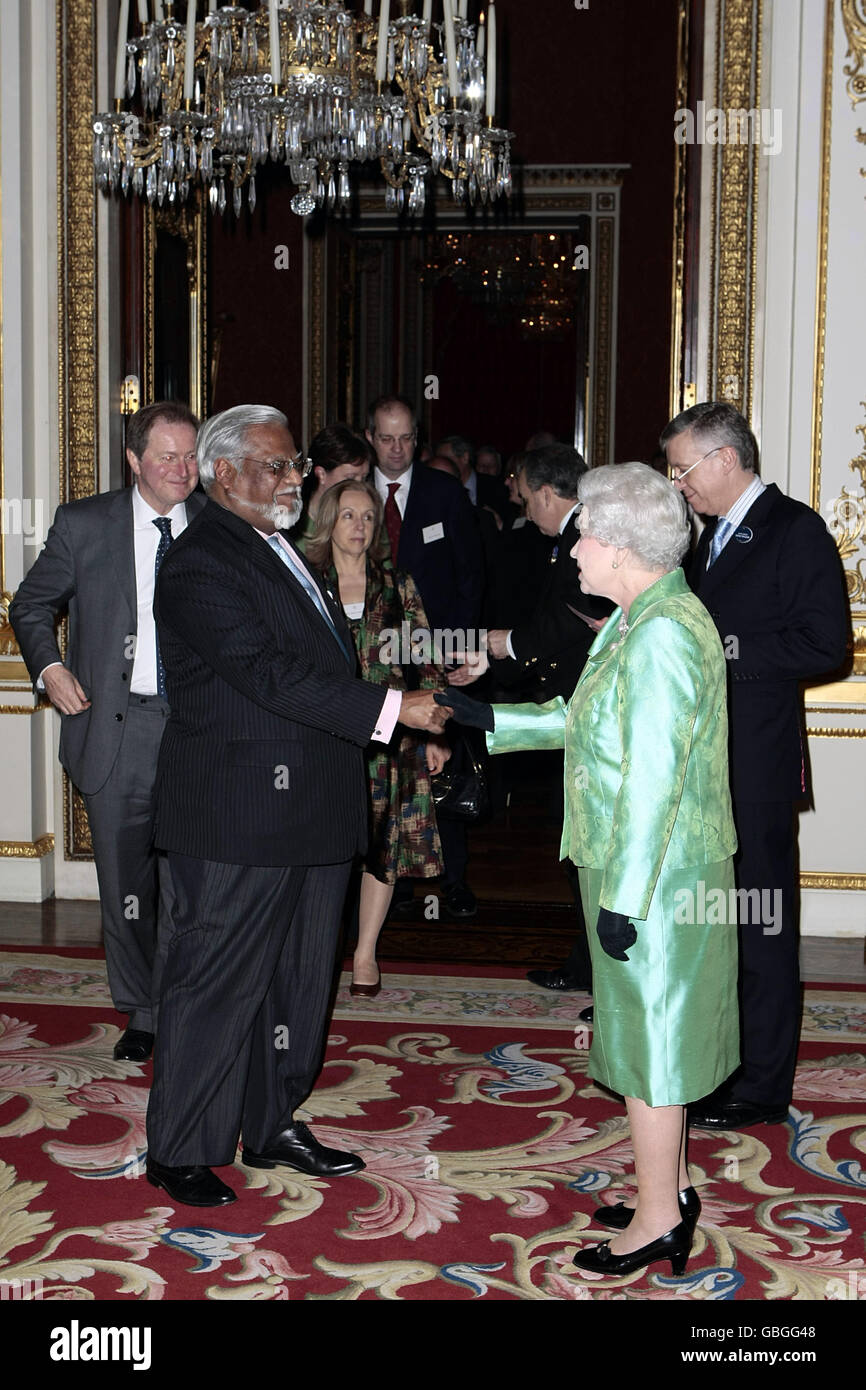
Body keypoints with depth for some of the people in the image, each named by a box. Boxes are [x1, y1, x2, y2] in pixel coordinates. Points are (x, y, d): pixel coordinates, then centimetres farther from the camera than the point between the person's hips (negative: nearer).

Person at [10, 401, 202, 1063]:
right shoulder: (84, 524, 2)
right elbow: (32, 605, 12)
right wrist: (49, 667, -5)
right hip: (118, 727, 0)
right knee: (125, 881, 9)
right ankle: (143, 1013, 26)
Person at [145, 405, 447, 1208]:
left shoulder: (276, 551, 17)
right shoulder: (203, 563, -16)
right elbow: (269, 674, -25)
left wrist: (405, 724, 14)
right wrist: (393, 709, -26)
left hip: (306, 811, 10)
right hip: (237, 817, -10)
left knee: (296, 976, 17)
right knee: (216, 982, 1)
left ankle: (274, 1126, 31)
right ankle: (180, 1151, 14)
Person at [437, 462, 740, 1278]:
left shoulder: (662, 635, -22)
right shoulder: (639, 621, 10)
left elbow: (653, 779, -24)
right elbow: (592, 722, 18)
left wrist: (623, 898, -21)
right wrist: (491, 719, 18)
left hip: (654, 878, -10)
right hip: (643, 870, 10)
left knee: (650, 1036, 2)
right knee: (653, 1029, 18)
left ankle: (658, 1220, 16)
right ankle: (670, 1190, 32)